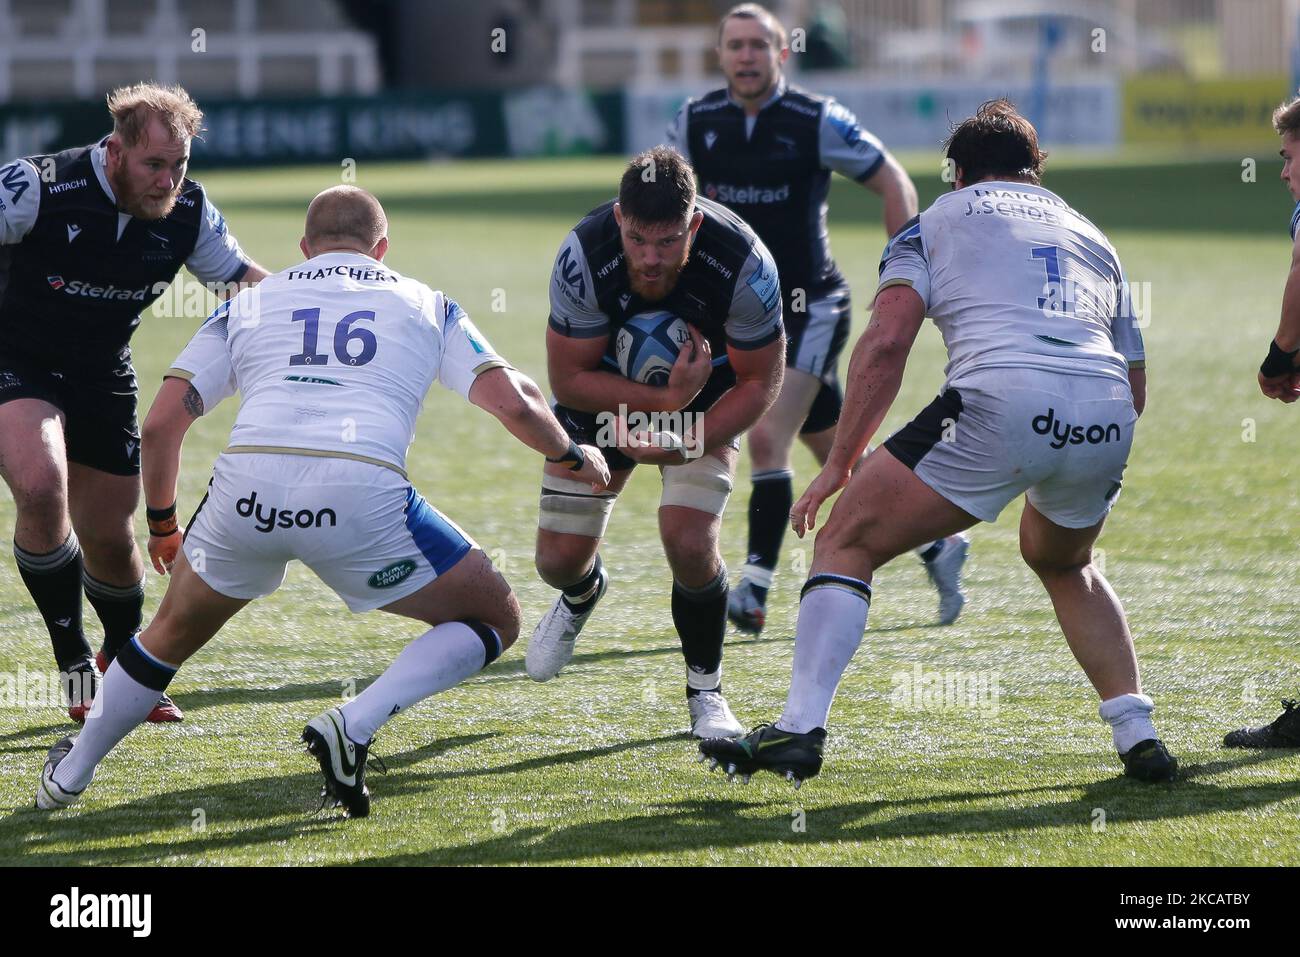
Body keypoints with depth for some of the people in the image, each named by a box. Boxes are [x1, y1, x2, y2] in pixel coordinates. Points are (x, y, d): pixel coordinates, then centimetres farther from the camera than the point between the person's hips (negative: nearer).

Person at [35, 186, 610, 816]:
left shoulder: (249, 303, 25)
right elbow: (513, 403, 12)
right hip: (363, 496, -3)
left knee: (175, 631, 30)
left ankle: (69, 775, 39)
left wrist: (161, 522, 33)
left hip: (246, 492, 3)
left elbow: (161, 422, 18)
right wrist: (571, 456, 32)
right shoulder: (425, 304, 23)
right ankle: (354, 727, -2)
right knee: (495, 620, 16)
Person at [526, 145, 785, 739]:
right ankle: (583, 594, 40)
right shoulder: (584, 257, -32)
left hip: (706, 400, -1)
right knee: (558, 559, -2)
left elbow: (760, 382, -18)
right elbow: (568, 378, -21)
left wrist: (684, 445, -31)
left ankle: (705, 691, 3)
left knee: (689, 542, -22)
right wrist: (666, 397, -33)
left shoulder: (743, 264, -32)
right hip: (605, 394, 1)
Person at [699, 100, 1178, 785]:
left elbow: (885, 342, 4)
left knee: (845, 543, 9)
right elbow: (1136, 386, 29)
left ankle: (800, 728, -4)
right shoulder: (1089, 234, 33)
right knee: (1063, 565, 34)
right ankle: (1137, 735, 21)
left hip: (998, 404, -5)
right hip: (1107, 421, 5)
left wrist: (838, 464, 7)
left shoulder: (936, 220, 20)